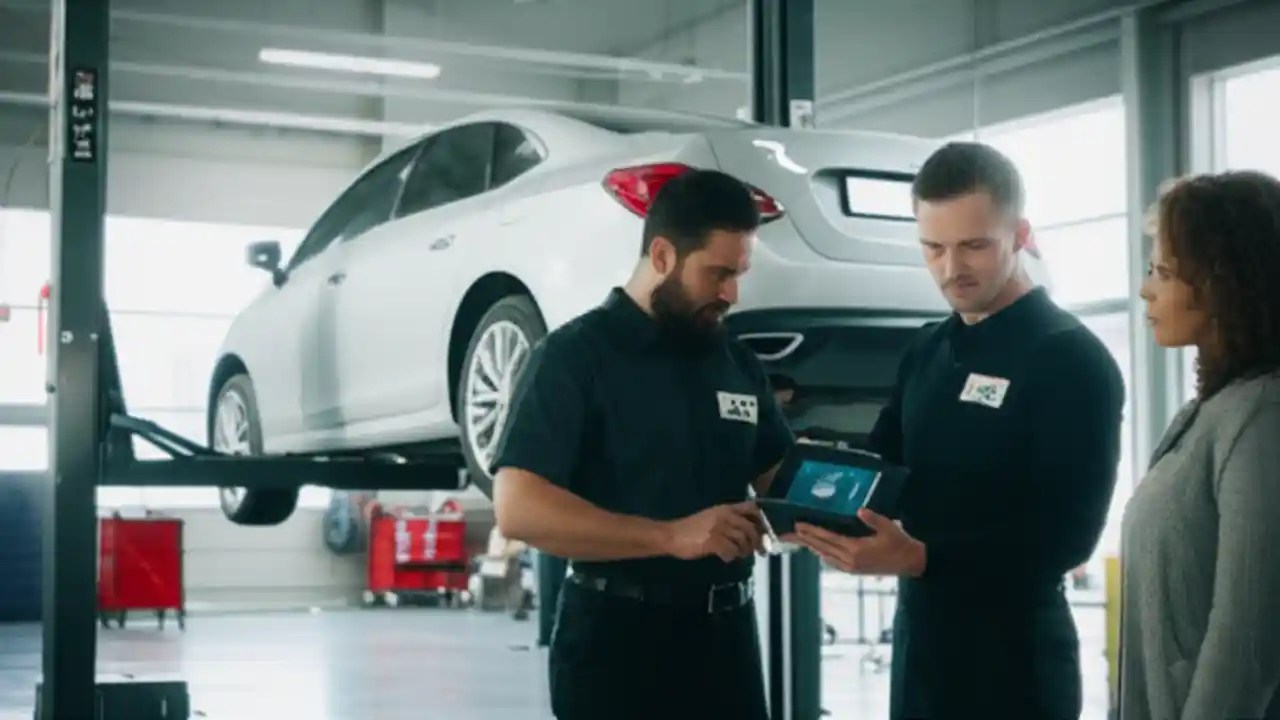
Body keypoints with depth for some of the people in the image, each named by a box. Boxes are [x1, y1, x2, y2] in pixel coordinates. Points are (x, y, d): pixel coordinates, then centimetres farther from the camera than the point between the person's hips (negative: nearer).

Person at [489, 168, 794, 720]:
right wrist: (671, 536, -27)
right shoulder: (575, 355, -9)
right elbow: (518, 508, -19)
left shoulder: (740, 364, 11)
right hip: (617, 634, -6)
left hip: (726, 632, 6)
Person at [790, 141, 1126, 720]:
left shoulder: (1073, 360, -11)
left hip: (1016, 660, -6)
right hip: (919, 642, 7)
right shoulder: (926, 351, 11)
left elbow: (1066, 535, -19)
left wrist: (918, 558, -29)